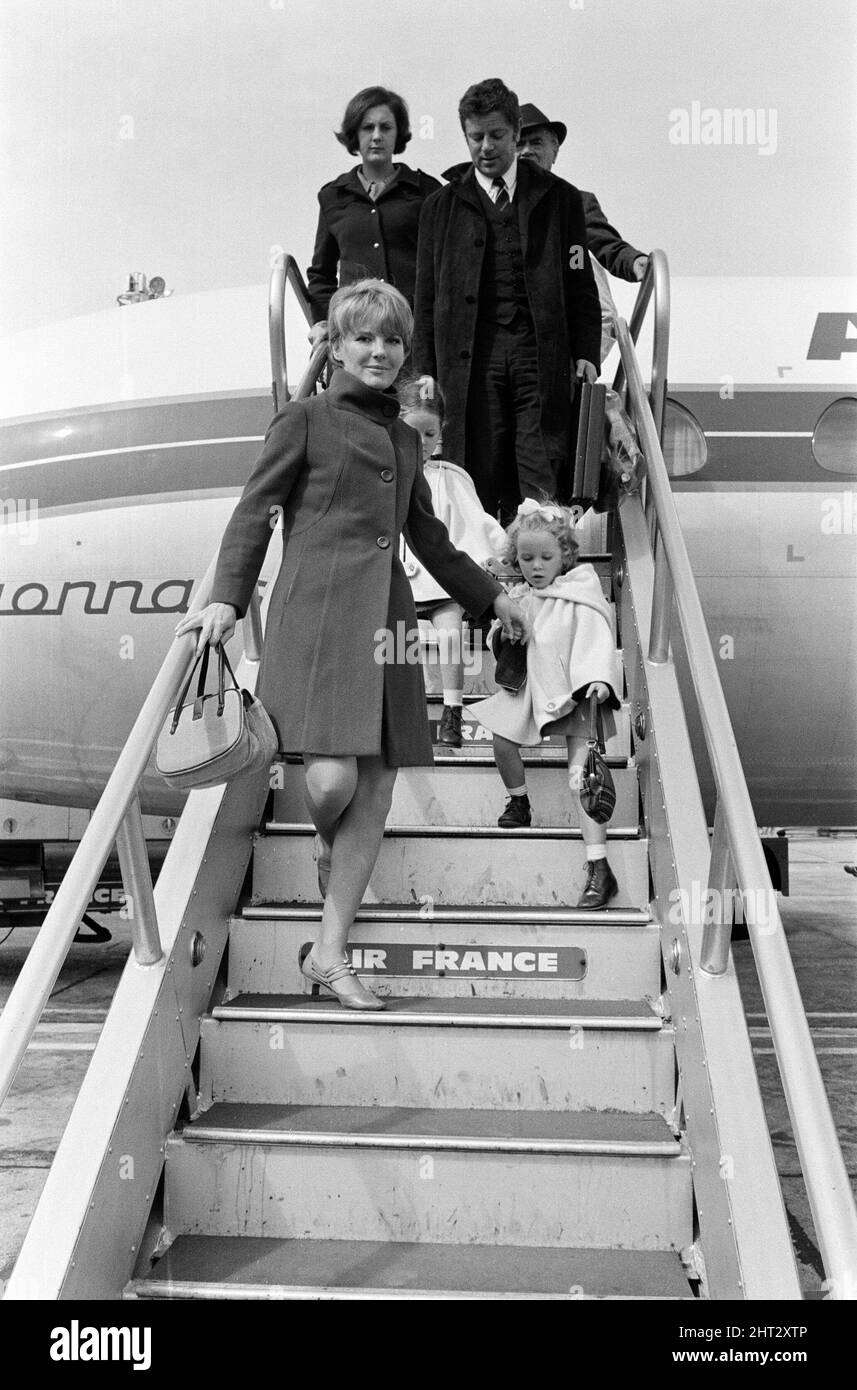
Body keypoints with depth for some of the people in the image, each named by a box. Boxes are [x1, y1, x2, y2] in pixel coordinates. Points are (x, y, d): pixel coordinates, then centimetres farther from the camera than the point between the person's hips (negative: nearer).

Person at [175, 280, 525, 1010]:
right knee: (333, 778, -17)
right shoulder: (306, 418, 6)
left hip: (386, 614, 6)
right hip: (318, 610, -5)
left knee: (376, 796, 0)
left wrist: (490, 595, 34)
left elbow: (429, 537, 31)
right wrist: (227, 597, -11)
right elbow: (255, 510, 1)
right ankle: (326, 844, 23)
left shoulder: (406, 439, 23)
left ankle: (330, 953, 10)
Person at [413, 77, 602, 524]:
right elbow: (426, 298, 12)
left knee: (541, 486, -6)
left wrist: (585, 353, -2)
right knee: (476, 481, -4)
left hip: (540, 354, 0)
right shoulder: (440, 206, 14)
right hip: (469, 357, 0)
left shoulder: (558, 198, 13)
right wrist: (425, 372, 4)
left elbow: (581, 284, 11)